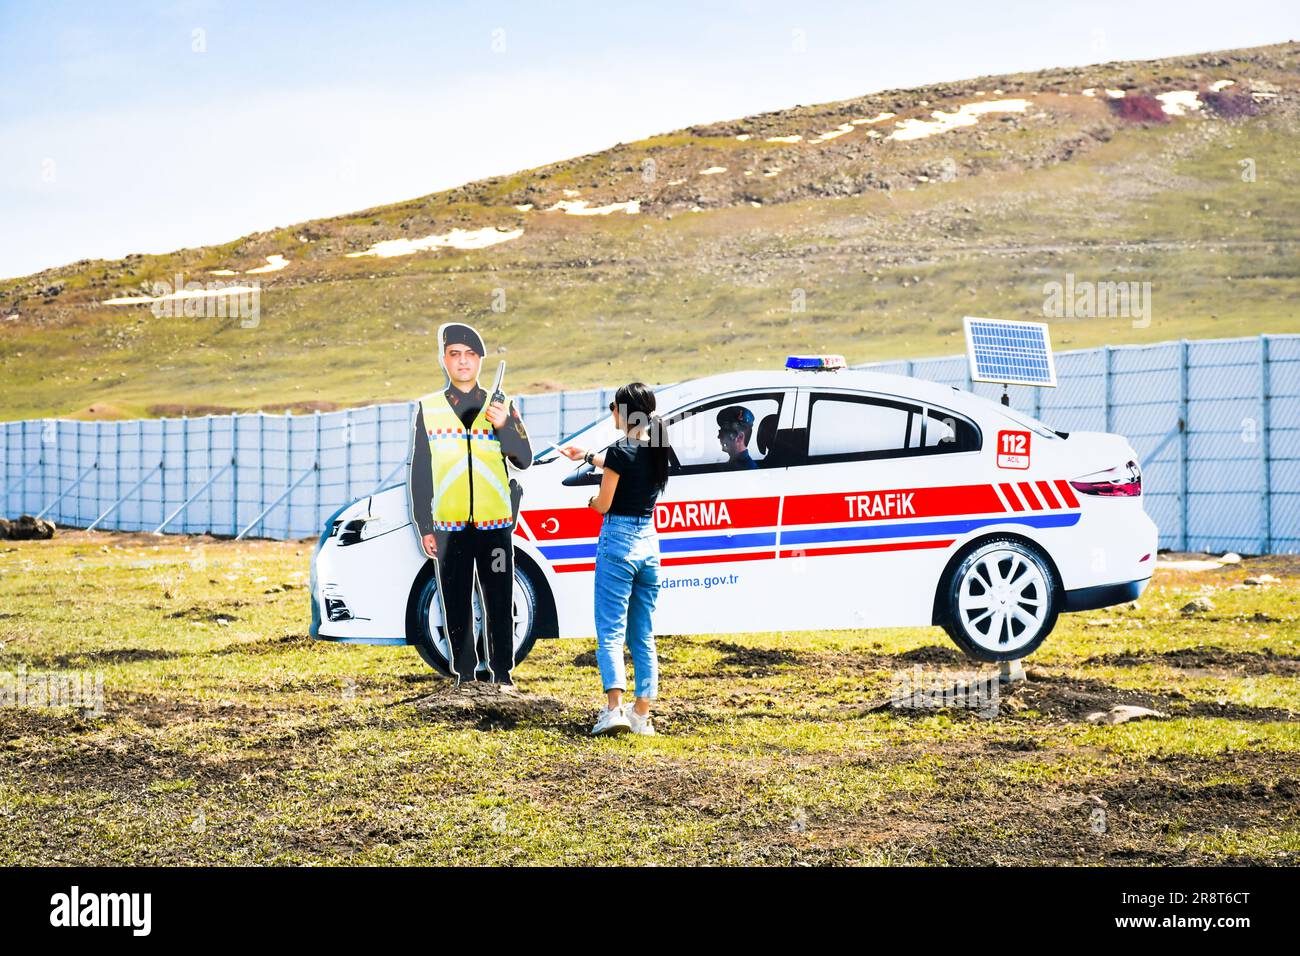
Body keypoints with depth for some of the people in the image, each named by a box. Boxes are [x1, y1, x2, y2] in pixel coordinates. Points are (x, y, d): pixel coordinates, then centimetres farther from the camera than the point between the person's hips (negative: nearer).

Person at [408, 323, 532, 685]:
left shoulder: (501, 406, 5)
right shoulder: (428, 409, 6)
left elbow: (524, 460, -3)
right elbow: (419, 472, 7)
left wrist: (504, 426, -22)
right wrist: (424, 527, 3)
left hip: (495, 525, 0)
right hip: (449, 527, 0)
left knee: (500, 605, 2)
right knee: (456, 607, 4)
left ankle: (502, 673, 12)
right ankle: (465, 676, 13)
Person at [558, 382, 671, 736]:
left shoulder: (621, 450, -14)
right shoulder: (656, 451, 8)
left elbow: (603, 504, -11)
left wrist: (592, 500, 12)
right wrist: (587, 456, 42)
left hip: (617, 542, -7)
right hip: (649, 542, 7)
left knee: (611, 631, -7)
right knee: (644, 636, 9)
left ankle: (614, 707, -19)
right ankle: (641, 715, 9)